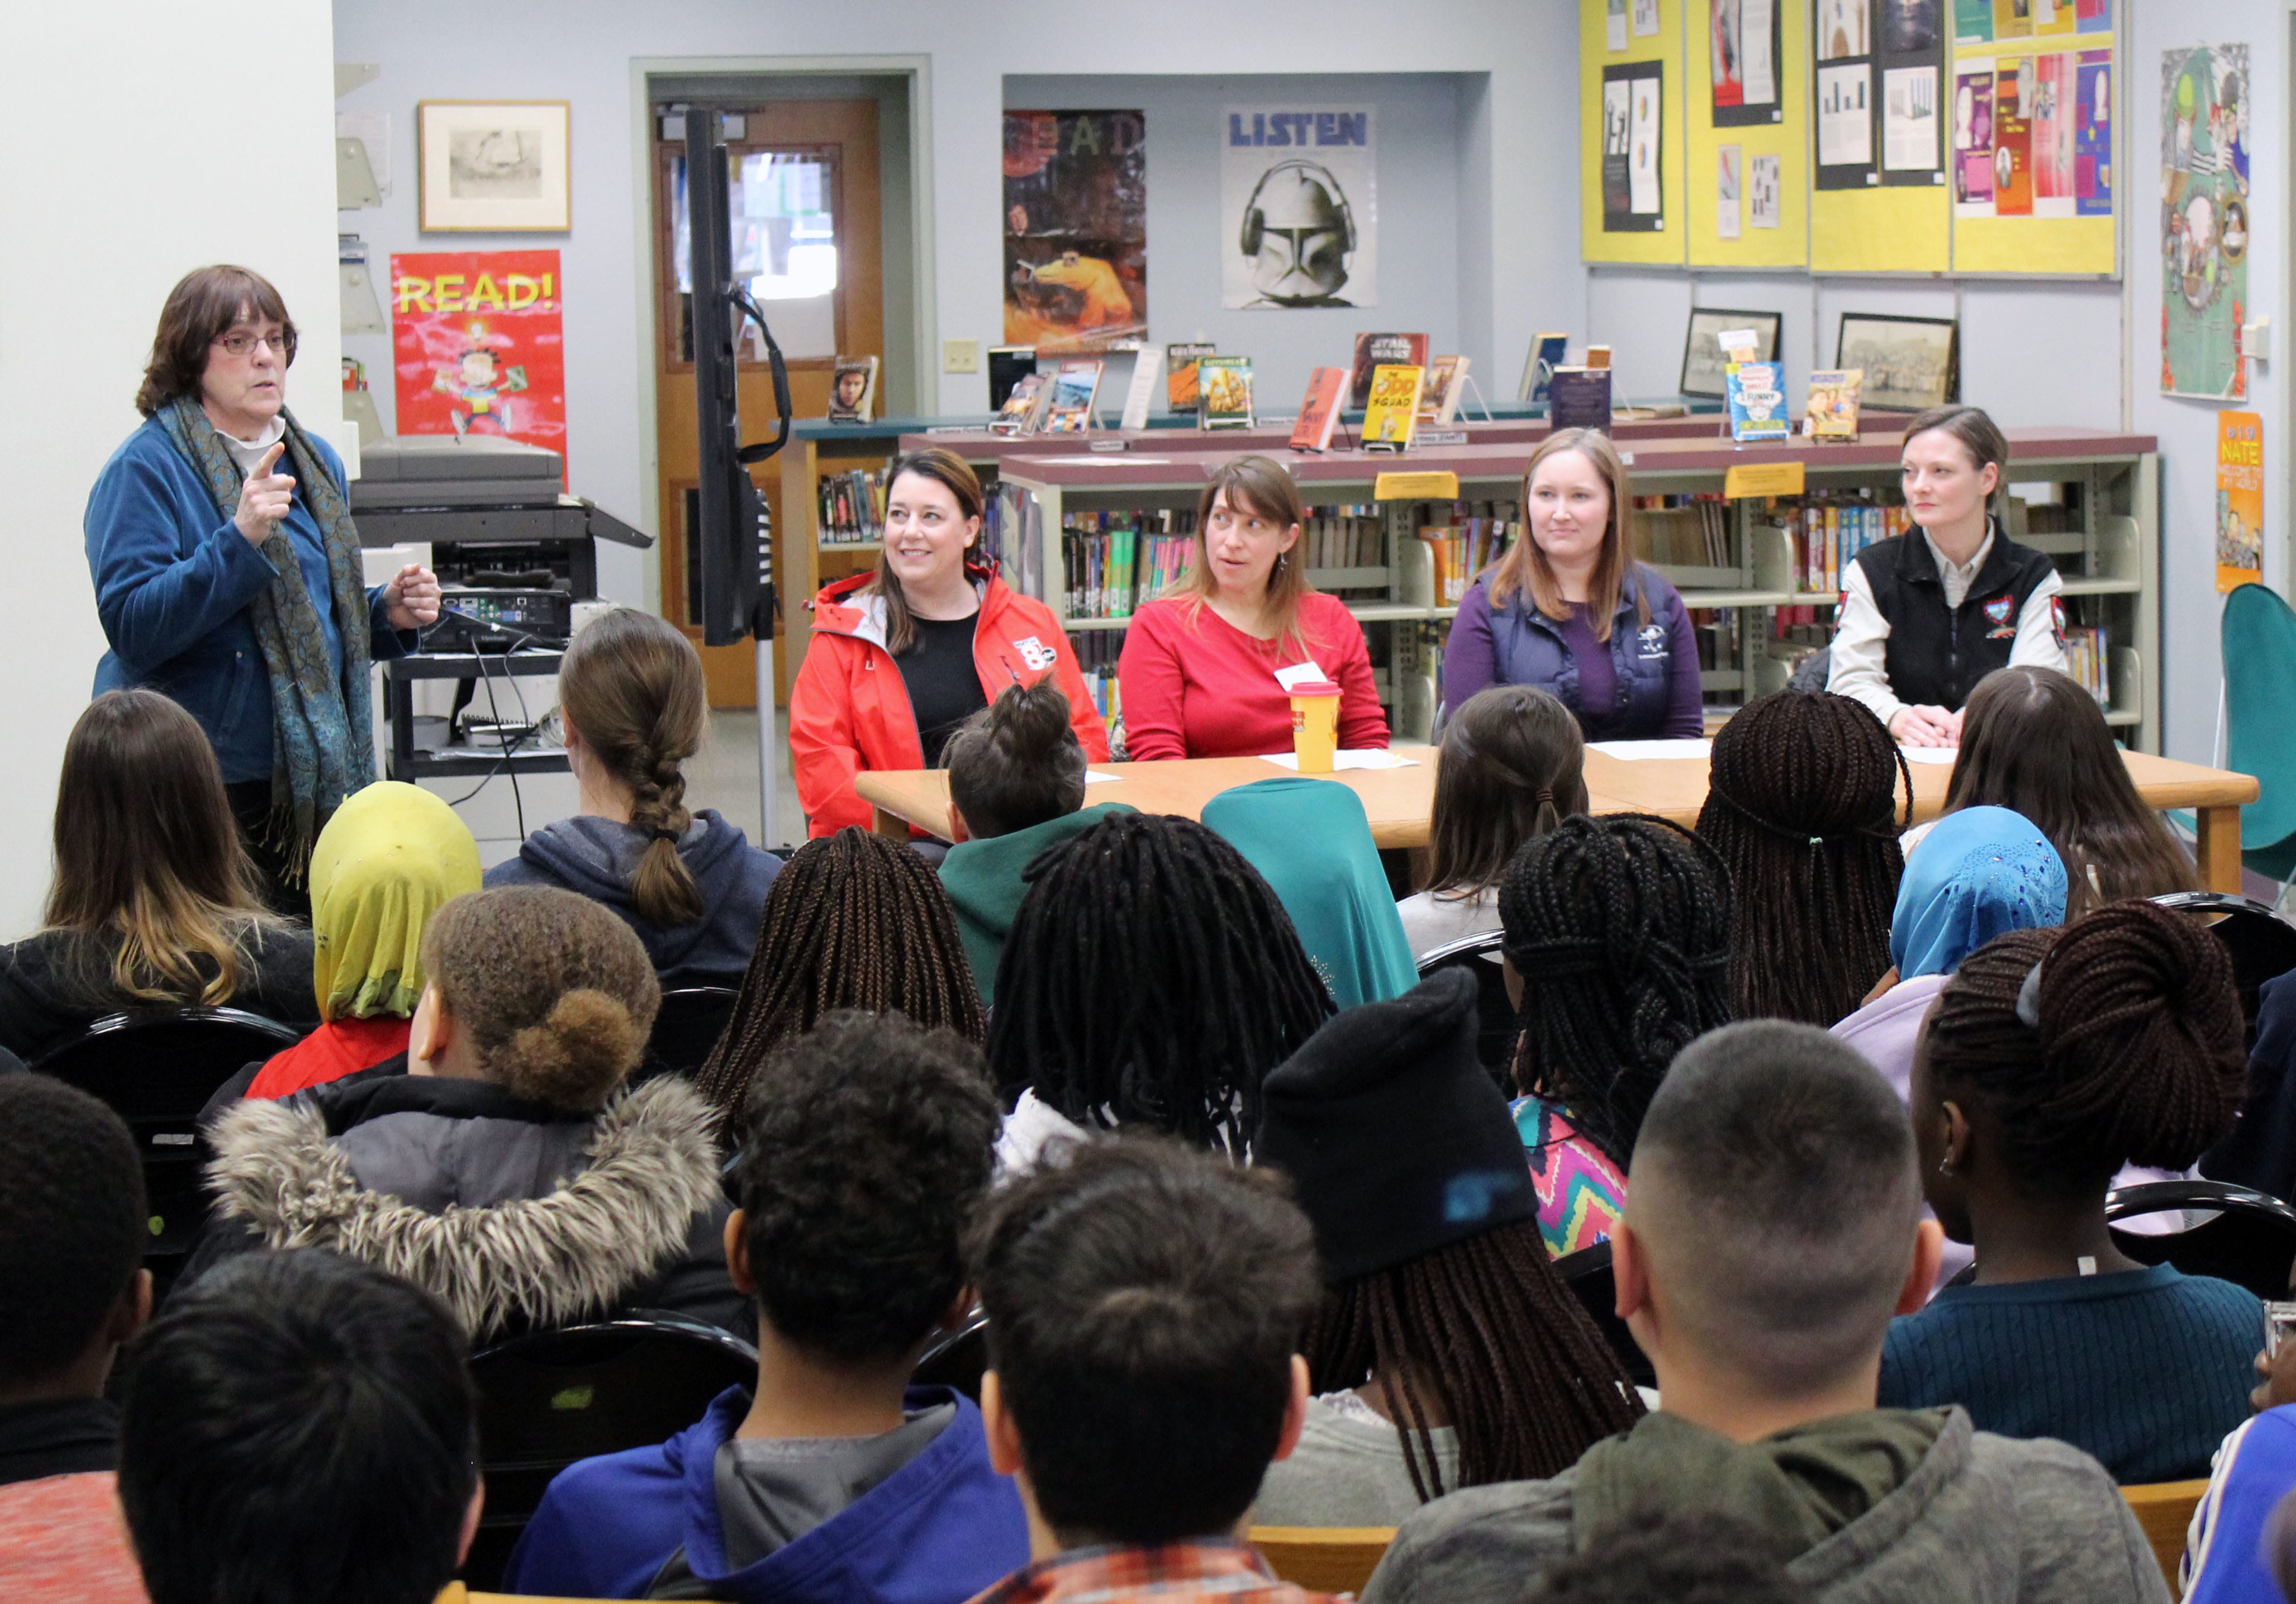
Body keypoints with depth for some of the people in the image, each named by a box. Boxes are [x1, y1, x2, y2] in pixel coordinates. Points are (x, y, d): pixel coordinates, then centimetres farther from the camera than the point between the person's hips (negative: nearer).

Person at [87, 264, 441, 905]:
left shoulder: (315, 462, 14)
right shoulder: (147, 468, -8)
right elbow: (133, 628, -19)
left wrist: (388, 613, 4)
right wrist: (238, 541, -27)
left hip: (310, 776, 6)